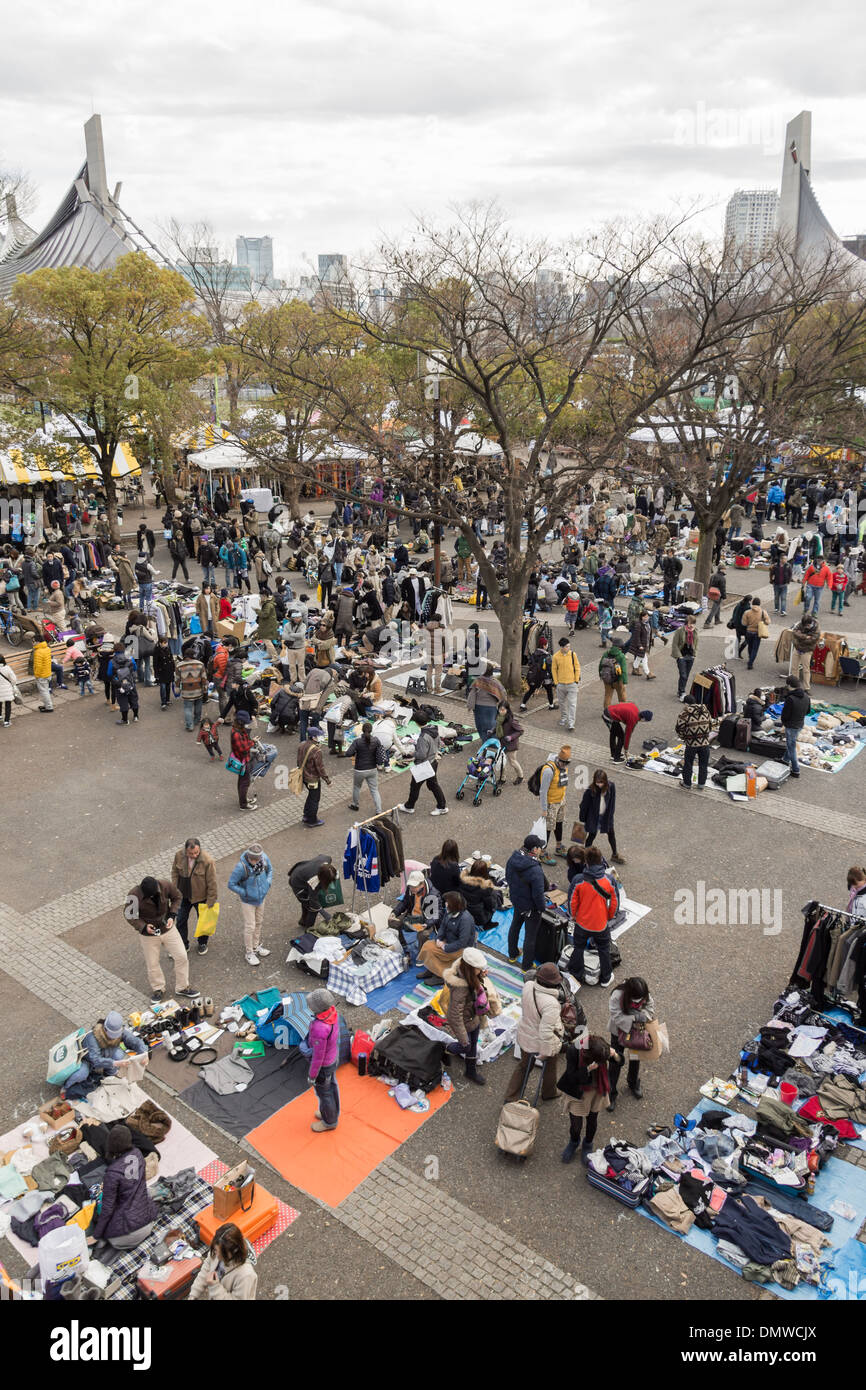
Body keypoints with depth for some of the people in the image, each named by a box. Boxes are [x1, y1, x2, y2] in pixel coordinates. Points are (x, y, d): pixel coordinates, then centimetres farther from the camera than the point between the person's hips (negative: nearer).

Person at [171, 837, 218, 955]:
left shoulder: (207, 861, -30)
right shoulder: (179, 855, -18)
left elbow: (212, 882, -21)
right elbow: (175, 872, 0)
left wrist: (211, 901, -15)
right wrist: (175, 890, -2)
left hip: (200, 897, -3)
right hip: (183, 896, 3)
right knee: (180, 920, 16)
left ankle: (202, 943, 43)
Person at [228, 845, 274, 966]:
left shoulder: (264, 858, -19)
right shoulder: (241, 867, -33)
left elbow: (270, 869, 4)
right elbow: (231, 884, -21)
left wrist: (268, 883, -8)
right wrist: (245, 893, -21)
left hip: (261, 898, 5)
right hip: (248, 902, -5)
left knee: (259, 923, 23)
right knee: (250, 927, 5)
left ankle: (256, 946, 44)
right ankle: (249, 952, 25)